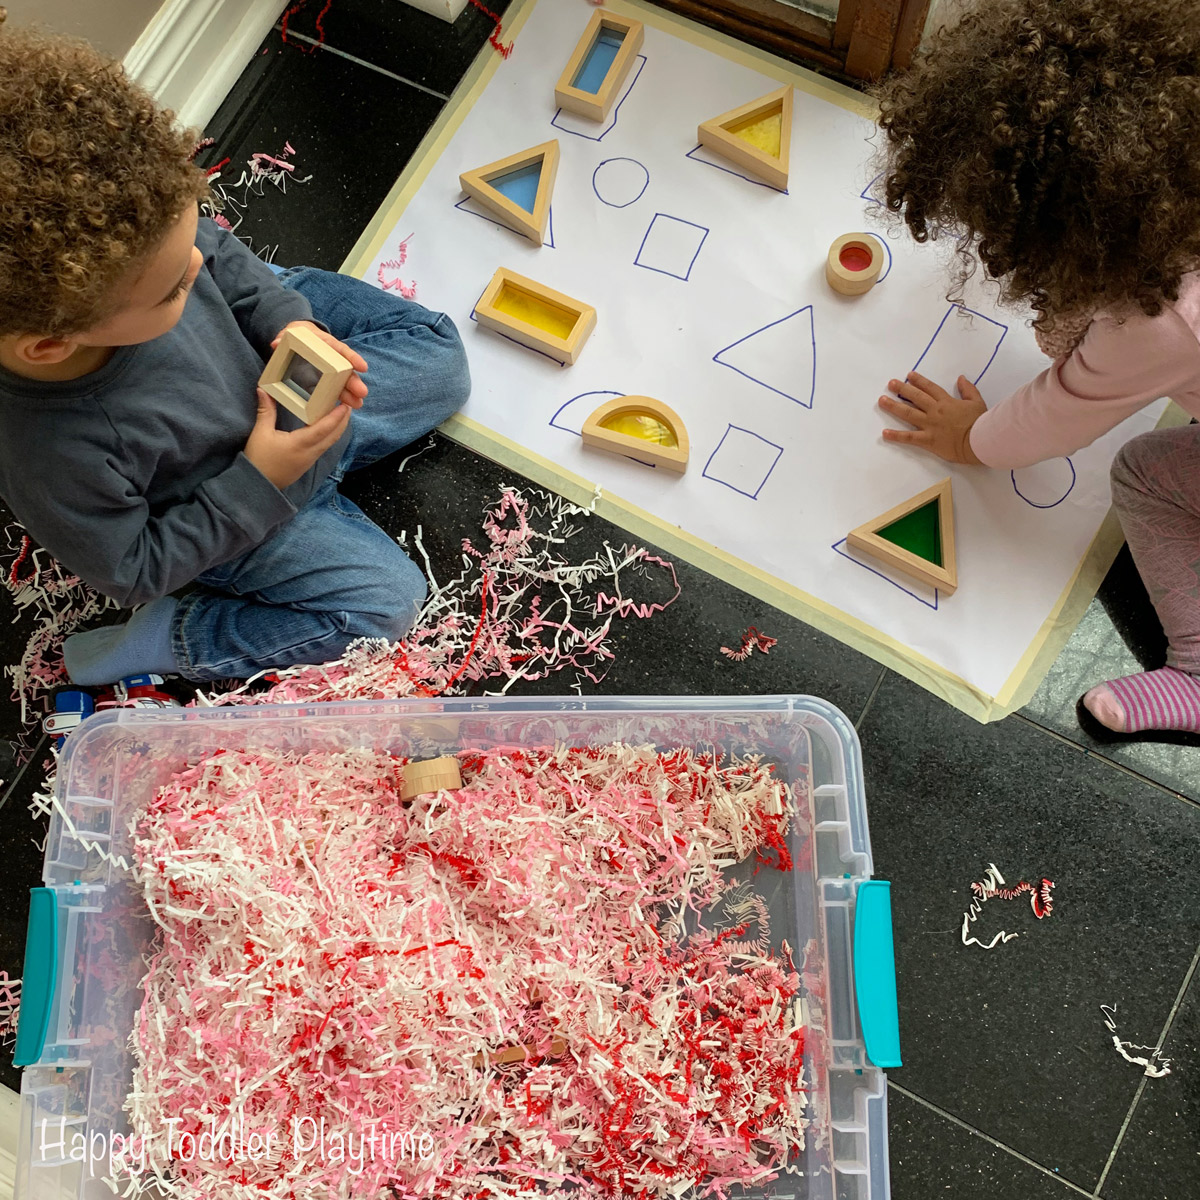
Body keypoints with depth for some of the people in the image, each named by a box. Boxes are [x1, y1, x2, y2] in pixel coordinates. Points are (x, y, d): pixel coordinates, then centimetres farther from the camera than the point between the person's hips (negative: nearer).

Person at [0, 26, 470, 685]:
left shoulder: (110, 236, -29)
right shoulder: (57, 456, -42)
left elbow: (222, 255, -6)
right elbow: (131, 570, -24)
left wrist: (288, 321, -22)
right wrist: (257, 482, -28)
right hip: (220, 515, -5)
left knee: (438, 352, 7)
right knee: (387, 596, -6)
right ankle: (159, 641, 2)